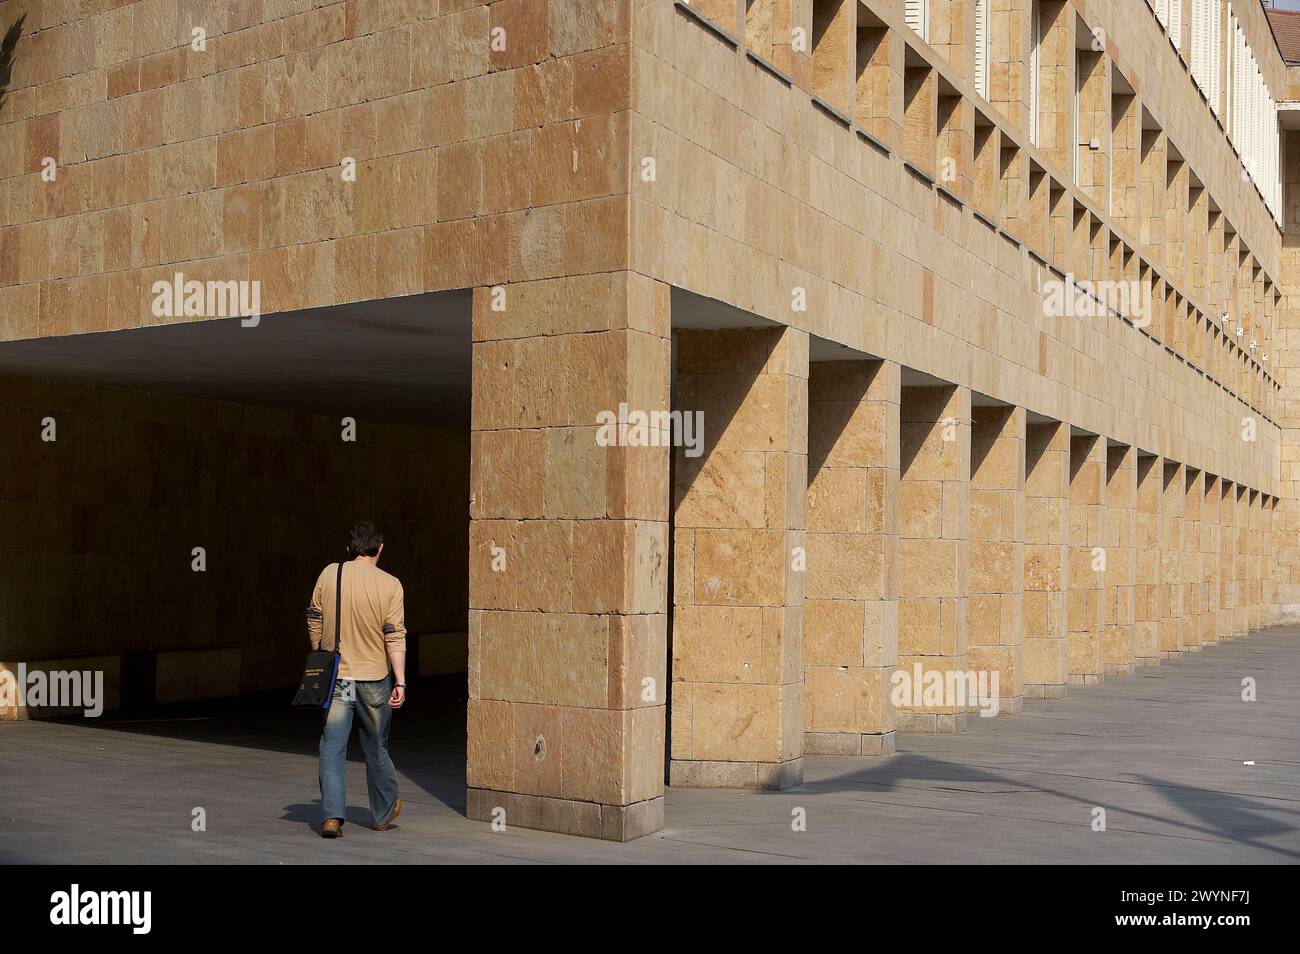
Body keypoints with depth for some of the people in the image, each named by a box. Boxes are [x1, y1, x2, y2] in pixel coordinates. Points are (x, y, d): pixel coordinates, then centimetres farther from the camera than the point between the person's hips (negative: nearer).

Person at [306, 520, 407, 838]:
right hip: (374, 678, 0)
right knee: (376, 749, 14)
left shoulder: (329, 574, -2)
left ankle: (331, 817, -7)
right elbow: (395, 637, -12)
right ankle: (383, 814, 28)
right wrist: (400, 682, -10)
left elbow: (314, 622, 6)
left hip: (335, 676, 1)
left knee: (332, 748, 4)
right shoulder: (390, 585, -8)